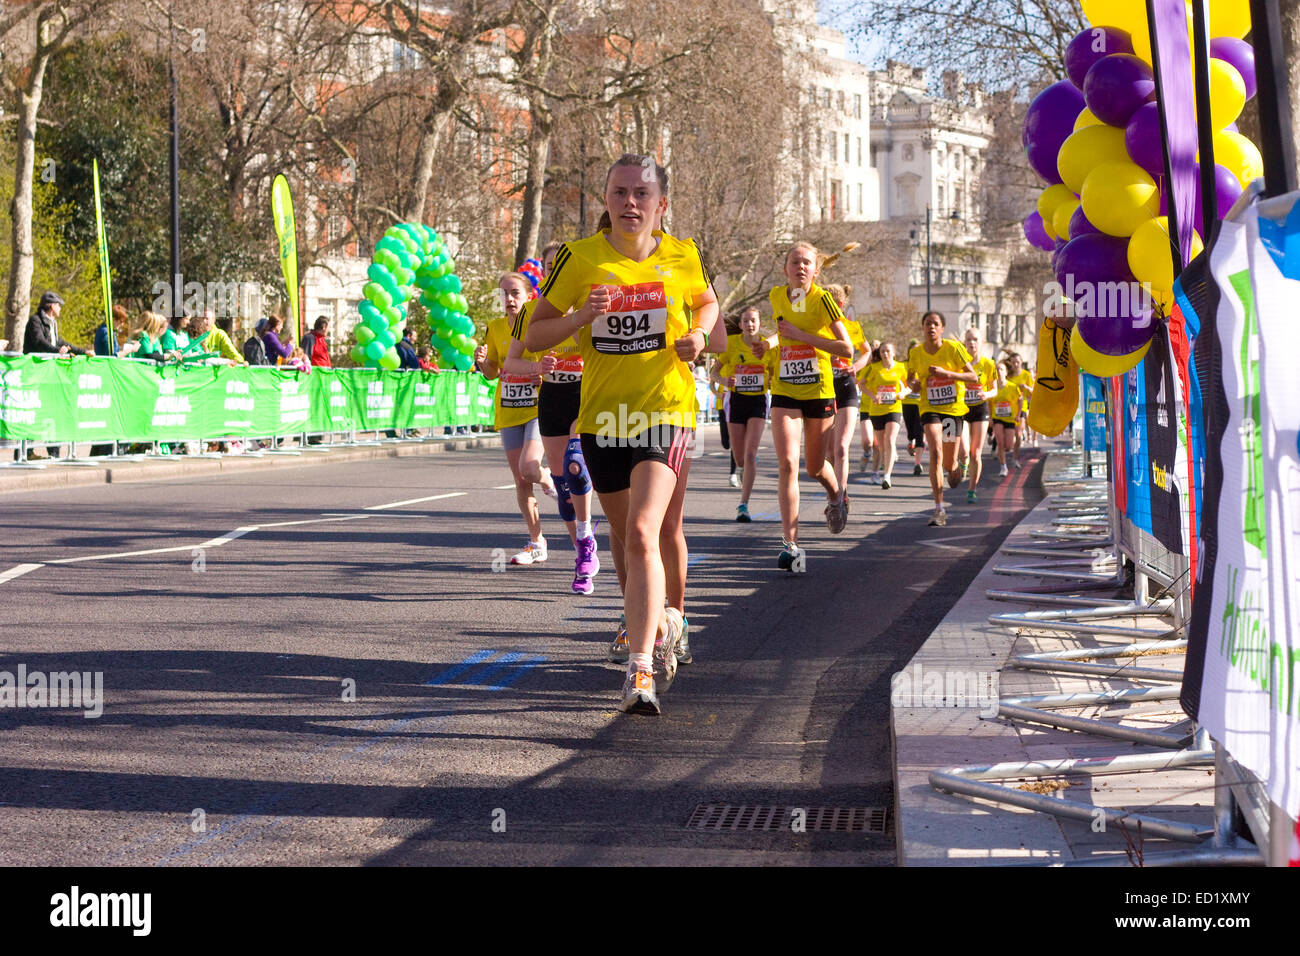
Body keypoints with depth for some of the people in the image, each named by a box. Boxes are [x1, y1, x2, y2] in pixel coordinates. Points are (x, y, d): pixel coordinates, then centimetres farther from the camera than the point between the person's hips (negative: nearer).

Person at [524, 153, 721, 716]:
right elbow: (533, 337, -1)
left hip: (666, 411, -2)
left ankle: (641, 670, -24)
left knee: (645, 532, -21)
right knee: (625, 537, 16)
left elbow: (706, 300, 21)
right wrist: (581, 316, -20)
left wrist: (699, 333, -1)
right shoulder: (579, 258, -4)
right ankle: (659, 625, 43)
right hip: (601, 416, 3)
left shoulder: (681, 257, -1)